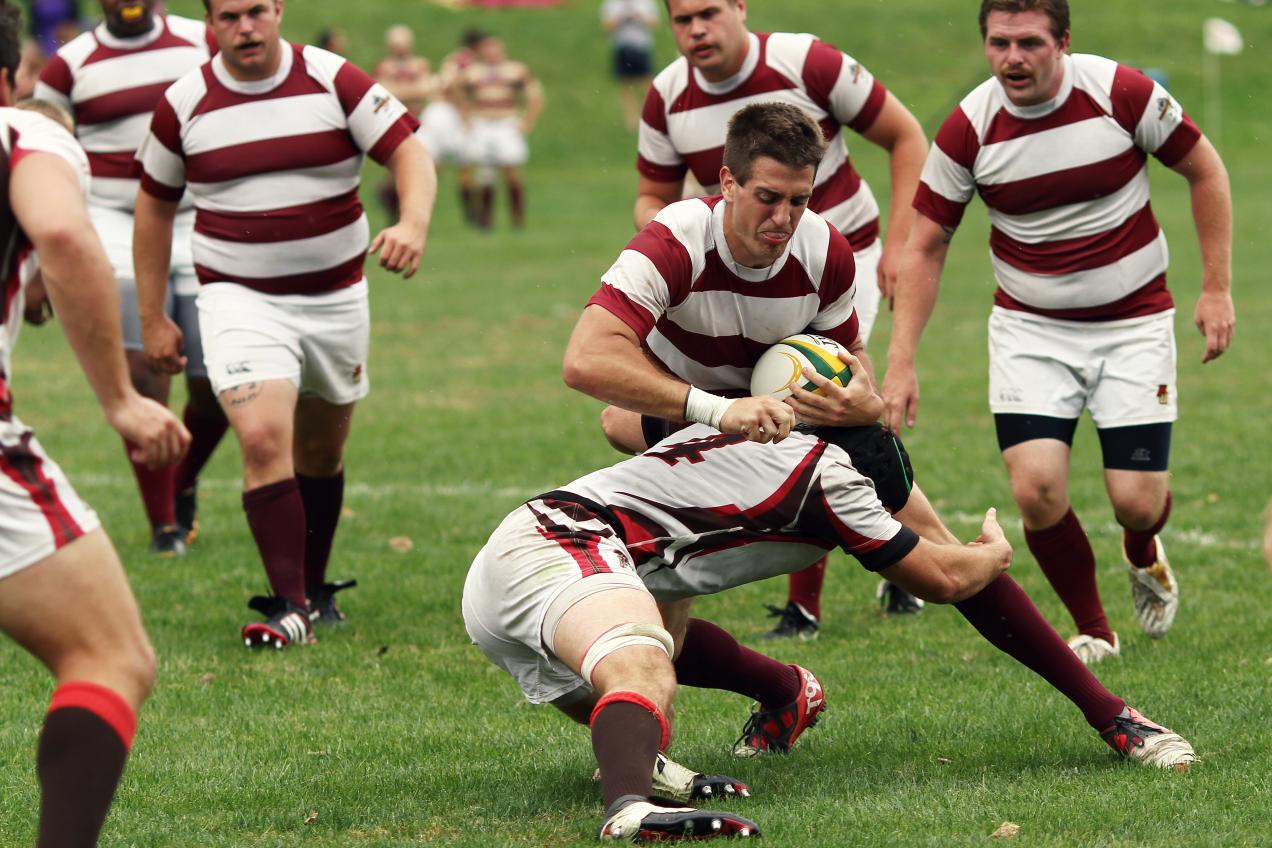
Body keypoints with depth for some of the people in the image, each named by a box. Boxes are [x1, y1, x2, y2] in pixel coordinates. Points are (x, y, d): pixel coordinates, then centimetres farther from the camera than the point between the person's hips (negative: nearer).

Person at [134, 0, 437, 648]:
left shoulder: (335, 82, -5)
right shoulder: (184, 105, -3)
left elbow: (409, 153, -8)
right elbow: (155, 204, 9)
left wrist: (413, 223, -30)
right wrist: (152, 318, 7)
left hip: (335, 296, 2)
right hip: (239, 298, -2)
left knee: (321, 453, 13)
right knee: (263, 438, -20)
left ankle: (314, 589, 33)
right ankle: (289, 606, -17)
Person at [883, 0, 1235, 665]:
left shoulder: (1121, 92, -15)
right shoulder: (969, 129, -11)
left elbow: (1205, 170, 0)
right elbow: (925, 246, -2)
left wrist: (1217, 289, -2)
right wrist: (901, 363, -8)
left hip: (1133, 323, -1)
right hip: (1030, 328, 1)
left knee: (1137, 500, -7)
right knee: (1035, 488, -16)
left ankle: (1143, 555, 33)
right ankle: (1093, 632, 10)